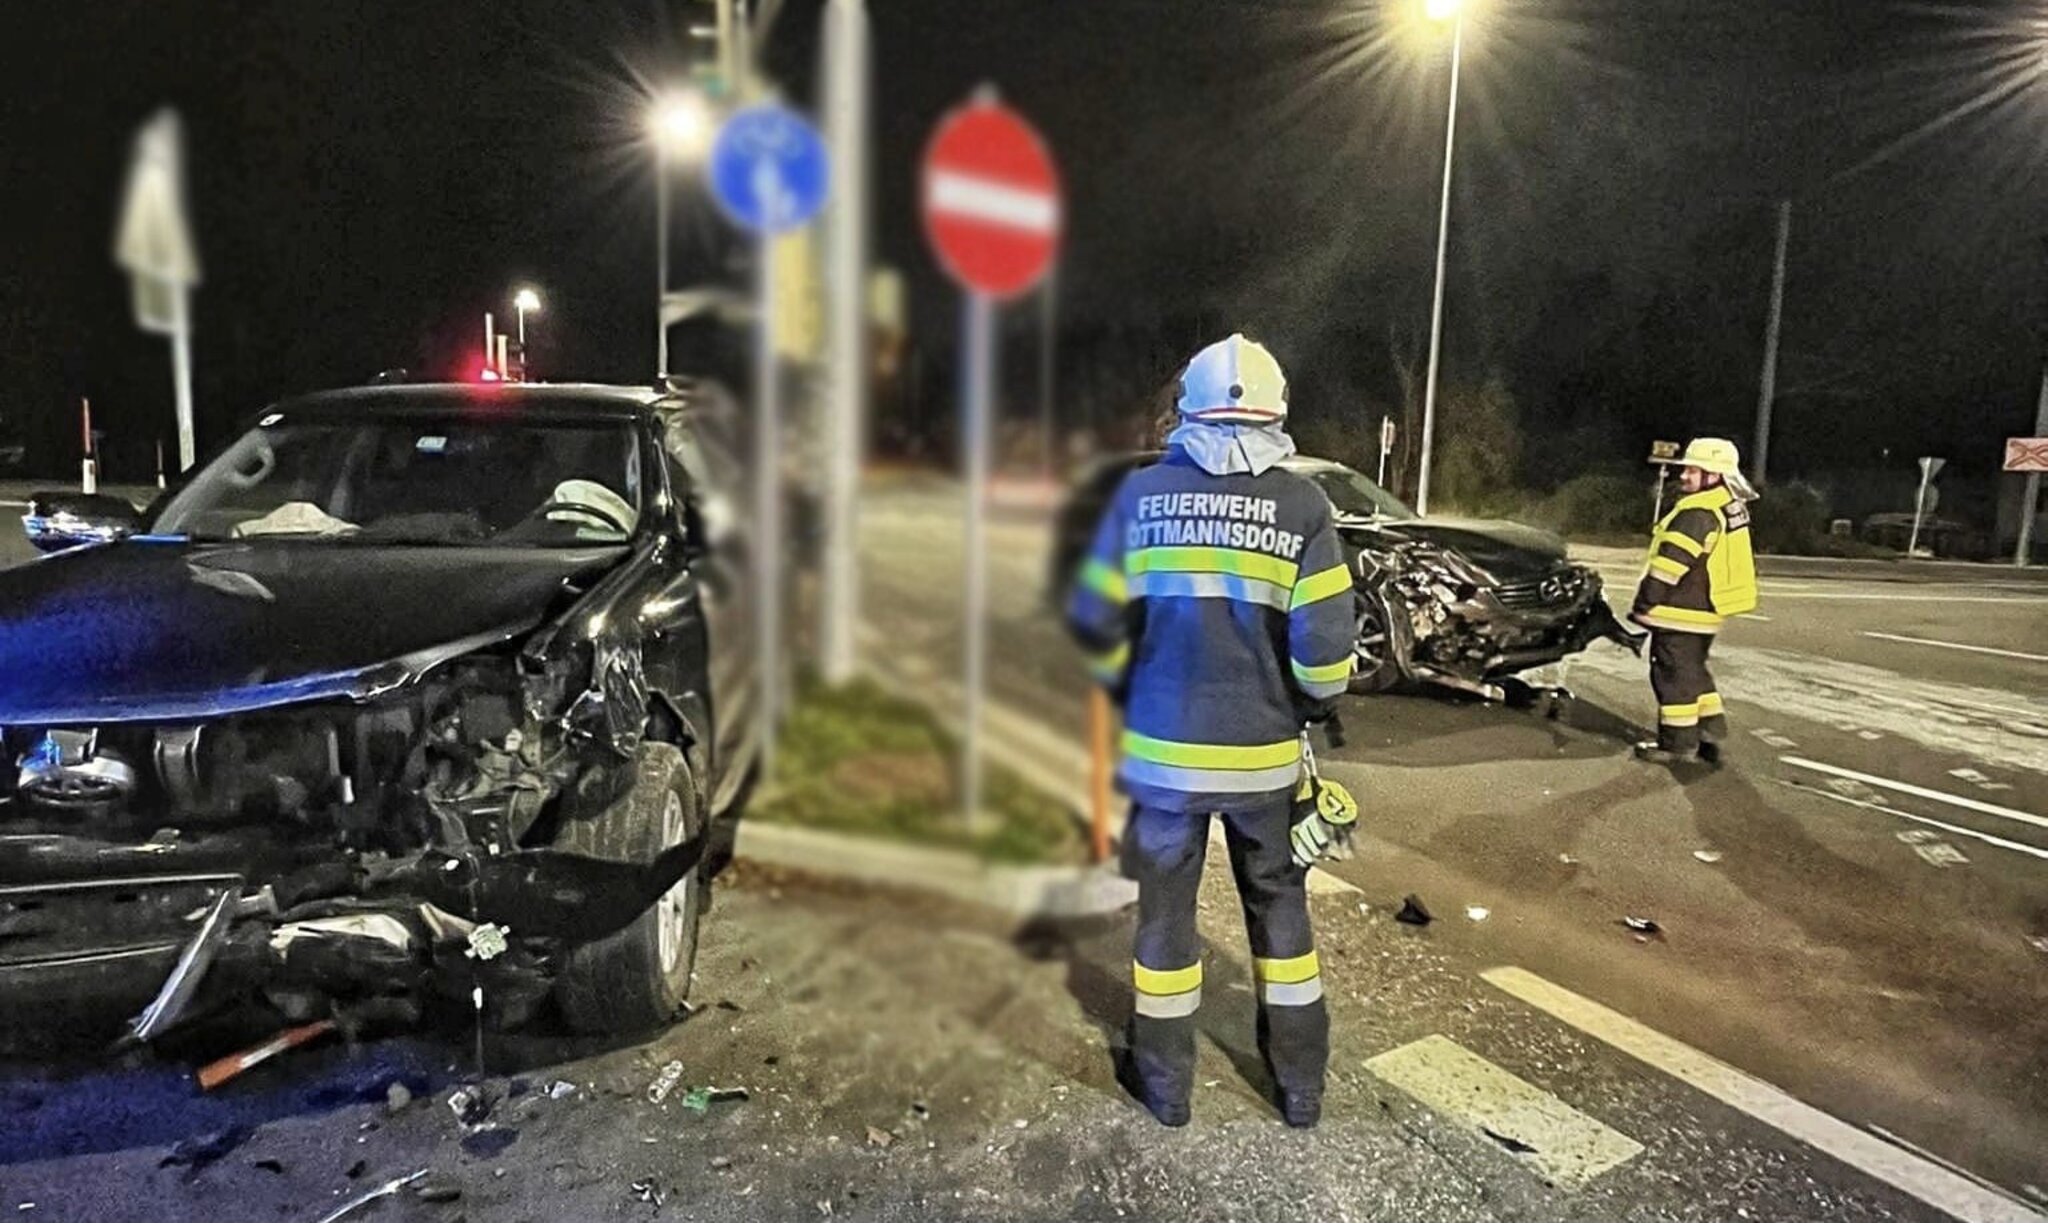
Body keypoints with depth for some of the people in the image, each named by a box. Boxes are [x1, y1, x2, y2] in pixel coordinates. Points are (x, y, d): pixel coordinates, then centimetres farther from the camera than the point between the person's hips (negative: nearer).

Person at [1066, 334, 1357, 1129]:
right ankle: (1301, 1083, 30)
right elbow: (1324, 639, -10)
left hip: (1164, 745, 0)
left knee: (1164, 908, 15)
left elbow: (1096, 621, -2)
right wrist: (1315, 703, 10)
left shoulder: (1142, 493, -5)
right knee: (1279, 907, 18)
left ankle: (1165, 1080, 28)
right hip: (1265, 753, 1)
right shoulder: (1302, 505, -7)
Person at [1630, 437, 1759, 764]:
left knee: (1673, 676, -1)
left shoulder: (1697, 513, -20)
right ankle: (1710, 735, 26)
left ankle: (1677, 744, 5)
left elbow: (1670, 564, -21)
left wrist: (1644, 604, -14)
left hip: (1679, 613, -10)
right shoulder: (1731, 508, 12)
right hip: (1704, 611, 10)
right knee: (1693, 673, 20)